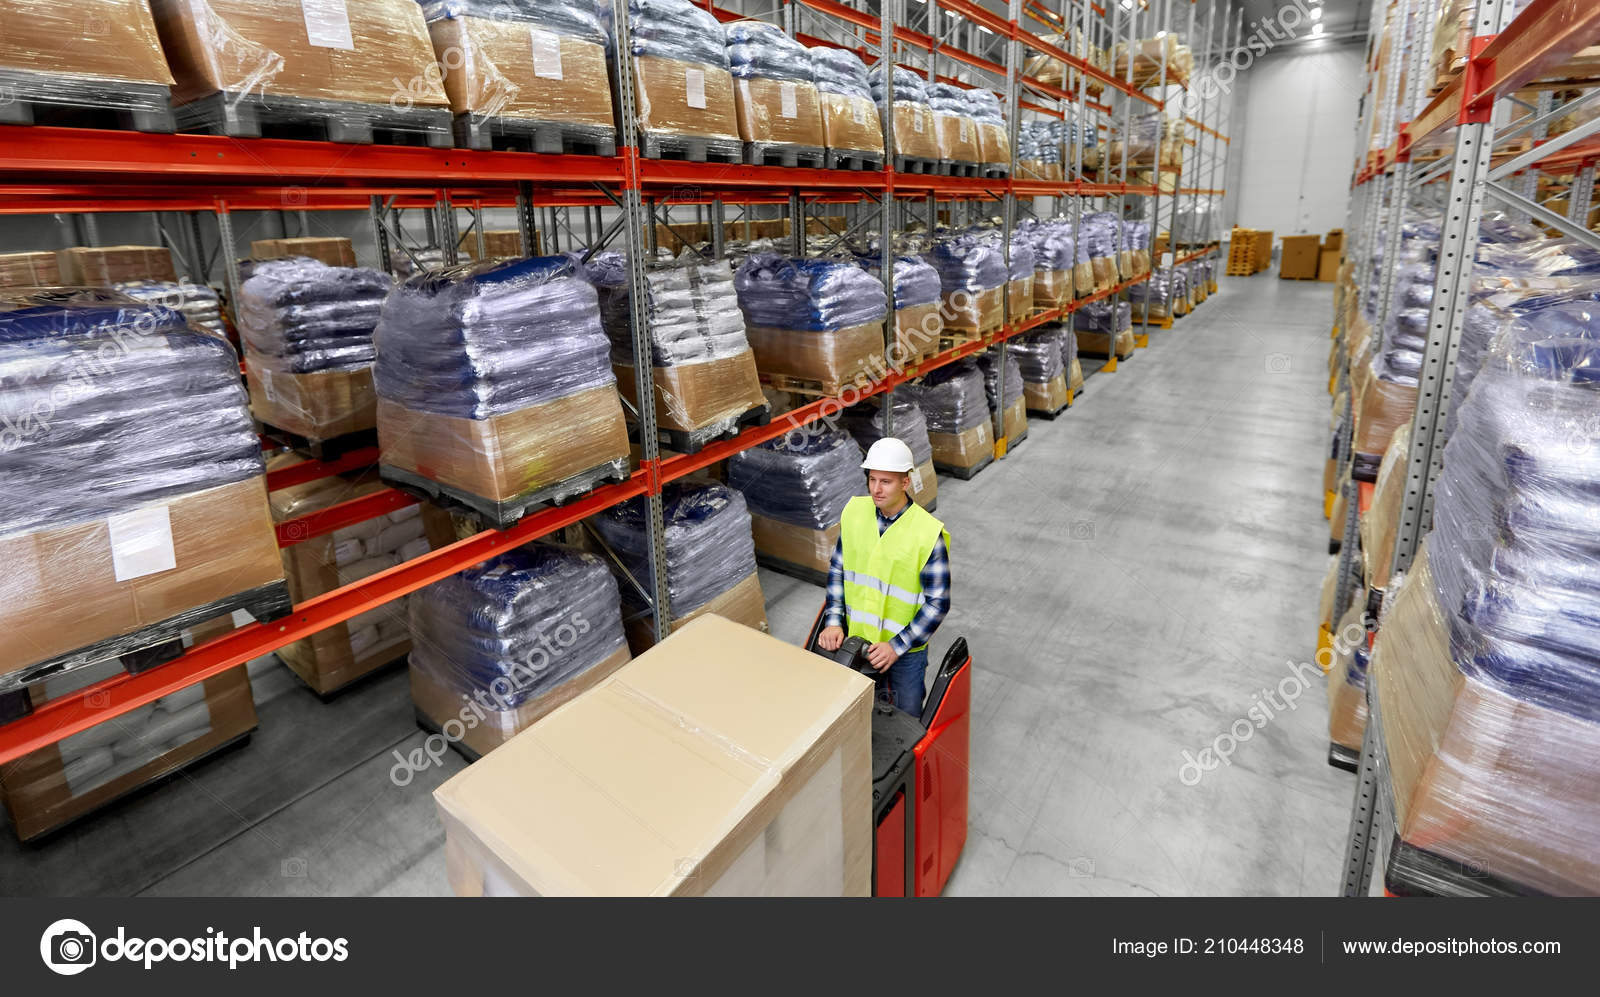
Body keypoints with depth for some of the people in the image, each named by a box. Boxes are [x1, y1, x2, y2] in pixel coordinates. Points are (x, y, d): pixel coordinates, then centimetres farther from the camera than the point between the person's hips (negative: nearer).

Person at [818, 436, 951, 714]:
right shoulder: (854, 511, -8)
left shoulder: (928, 533, -22)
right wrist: (833, 621, -7)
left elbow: (938, 602, -17)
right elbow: (837, 569, 3)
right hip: (856, 639, 4)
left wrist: (896, 647, -21)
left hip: (905, 648, -3)